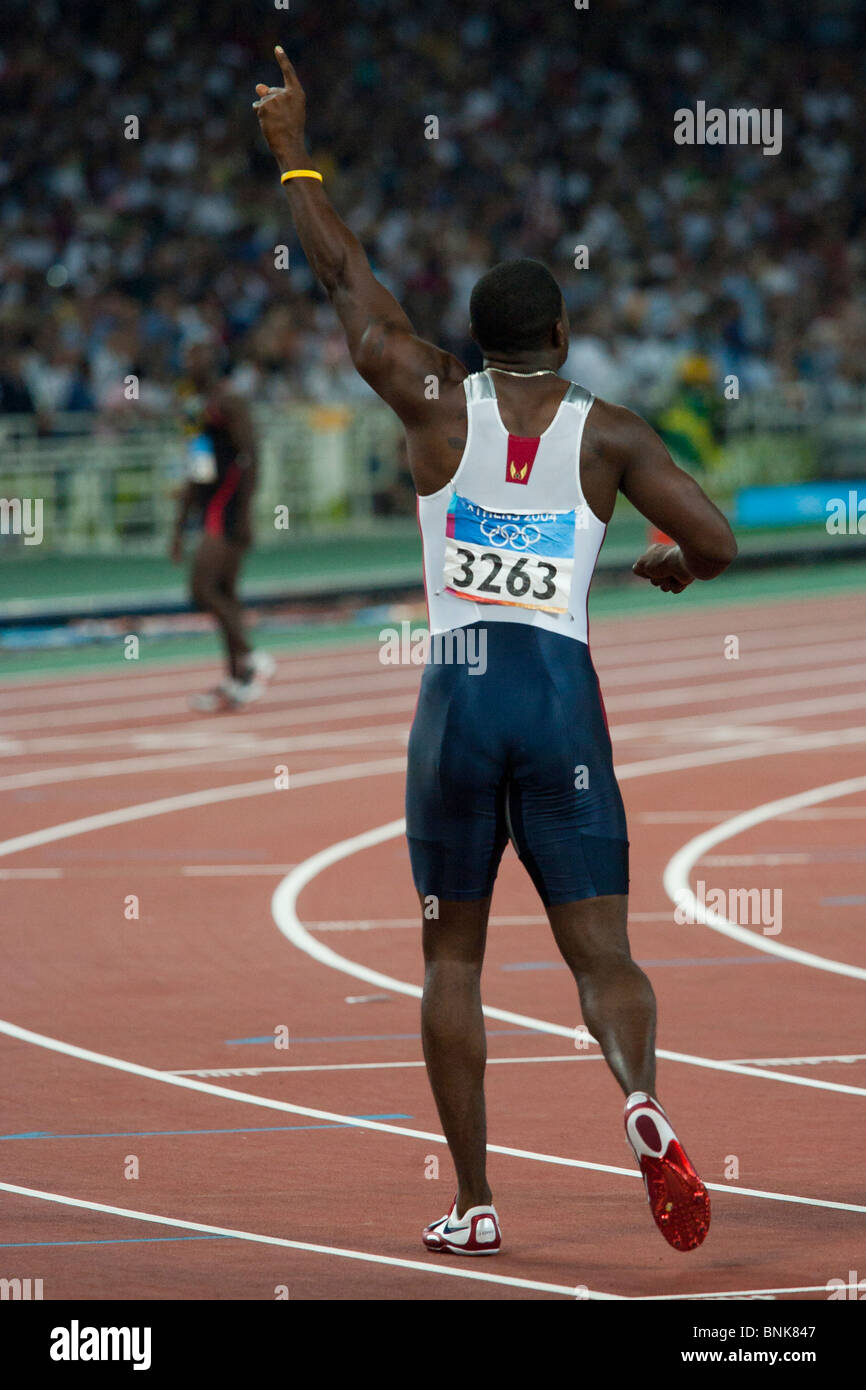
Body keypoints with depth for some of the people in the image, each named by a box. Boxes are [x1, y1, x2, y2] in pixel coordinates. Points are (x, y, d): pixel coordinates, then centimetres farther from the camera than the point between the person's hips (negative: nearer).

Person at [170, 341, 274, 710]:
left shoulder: (227, 403, -11)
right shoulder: (192, 405, 17)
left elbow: (250, 459, -17)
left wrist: (244, 514, -22)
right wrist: (180, 526, 22)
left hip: (228, 511, -9)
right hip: (208, 511, 9)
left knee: (203, 589, -15)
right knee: (223, 594, 9)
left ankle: (251, 659, -5)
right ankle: (235, 680, 12)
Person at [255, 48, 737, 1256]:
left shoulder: (438, 403, 5)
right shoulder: (606, 431, 4)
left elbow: (347, 283, 15)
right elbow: (717, 542, -2)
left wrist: (294, 156, 25)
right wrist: (673, 569, 22)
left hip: (457, 691, 0)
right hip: (562, 694, 0)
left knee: (452, 958, 11)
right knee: (602, 951, -1)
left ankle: (473, 1203, 7)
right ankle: (642, 1098, -34)